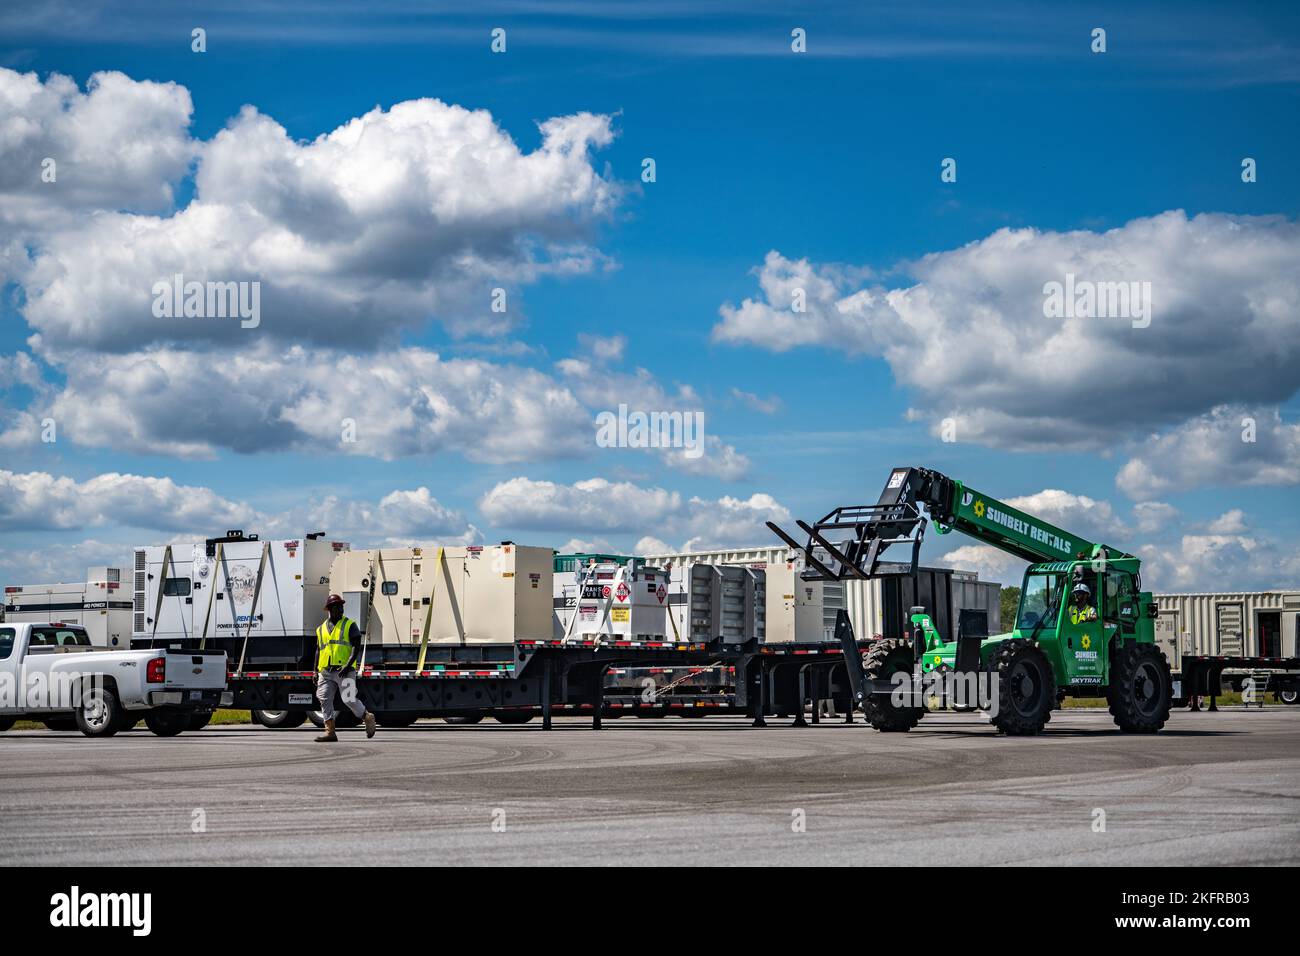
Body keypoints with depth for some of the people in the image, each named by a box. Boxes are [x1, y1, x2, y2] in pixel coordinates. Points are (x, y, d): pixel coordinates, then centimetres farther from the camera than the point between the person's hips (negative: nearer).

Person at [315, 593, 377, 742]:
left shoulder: (349, 625, 4)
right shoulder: (321, 629, 17)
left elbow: (355, 647, -4)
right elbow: (318, 651, 22)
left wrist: (348, 665, -17)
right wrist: (316, 671, 13)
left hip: (344, 671, -4)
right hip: (326, 671, 5)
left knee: (349, 700, -12)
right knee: (325, 699, -5)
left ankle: (368, 717, 12)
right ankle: (330, 731, -2)